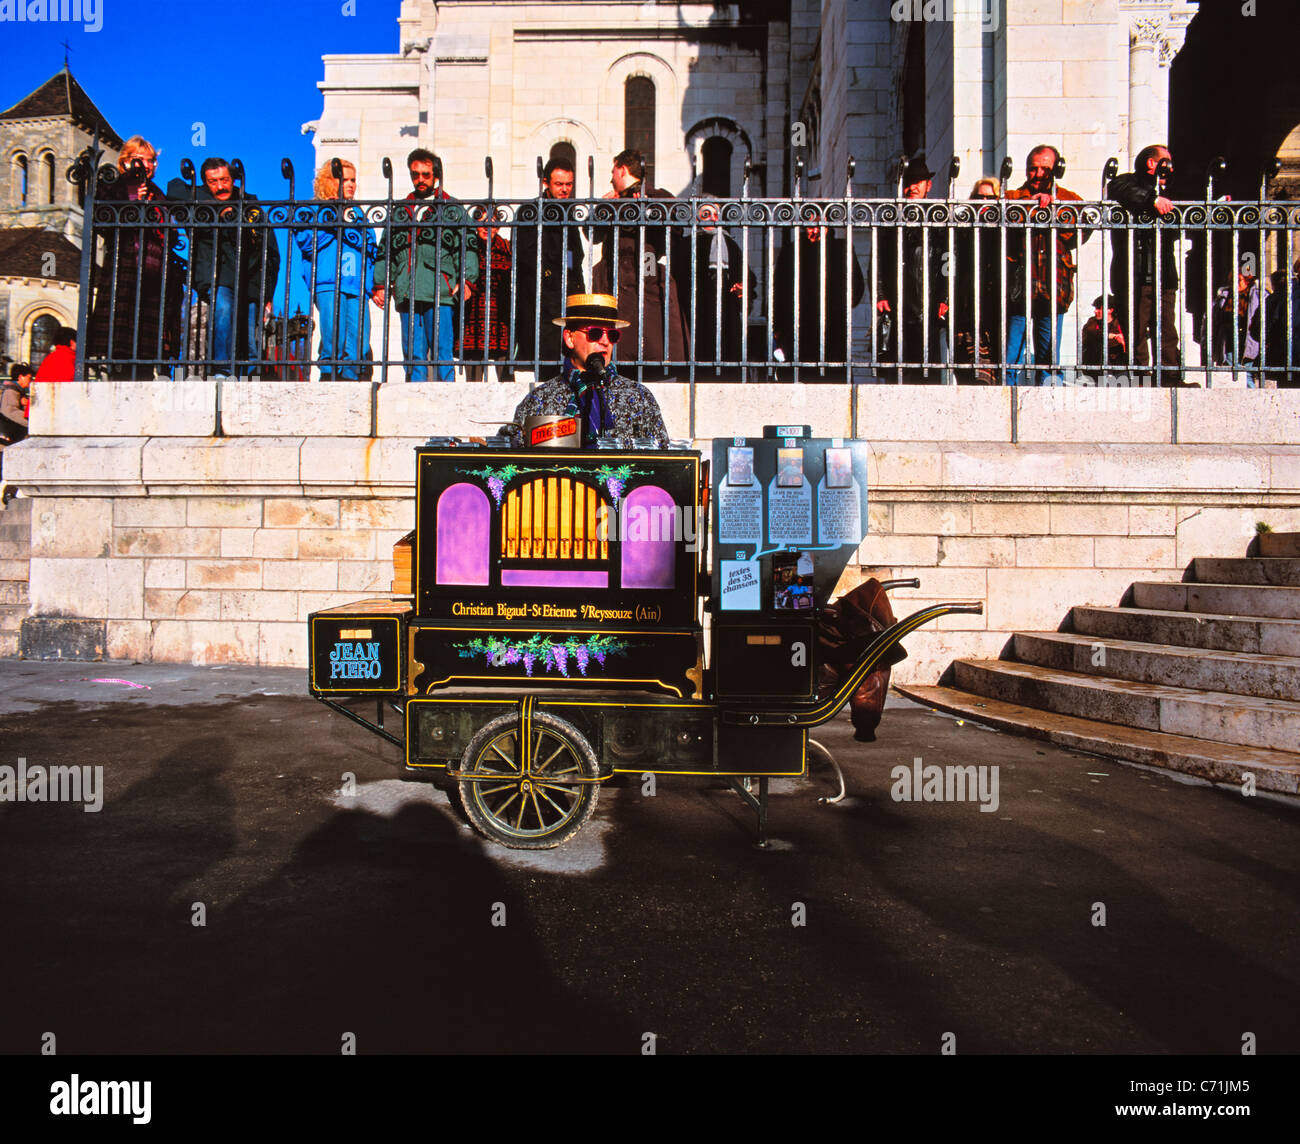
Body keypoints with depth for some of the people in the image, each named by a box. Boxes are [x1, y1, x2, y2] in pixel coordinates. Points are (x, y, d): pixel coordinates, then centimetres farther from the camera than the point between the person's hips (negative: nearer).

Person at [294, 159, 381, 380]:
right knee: (334, 341, -15)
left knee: (360, 344, -6)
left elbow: (371, 248, 17)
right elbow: (307, 242, -4)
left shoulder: (356, 213, 26)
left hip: (357, 286, 4)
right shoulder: (310, 210, 13)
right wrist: (336, 225, -3)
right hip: (328, 284, -4)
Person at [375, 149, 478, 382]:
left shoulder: (452, 209, 11)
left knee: (443, 352, -9)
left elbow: (467, 247, 2)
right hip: (407, 295, 4)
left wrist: (466, 279, -12)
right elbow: (385, 251, 22)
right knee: (413, 354, 3)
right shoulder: (400, 211, 22)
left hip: (441, 294, -4)